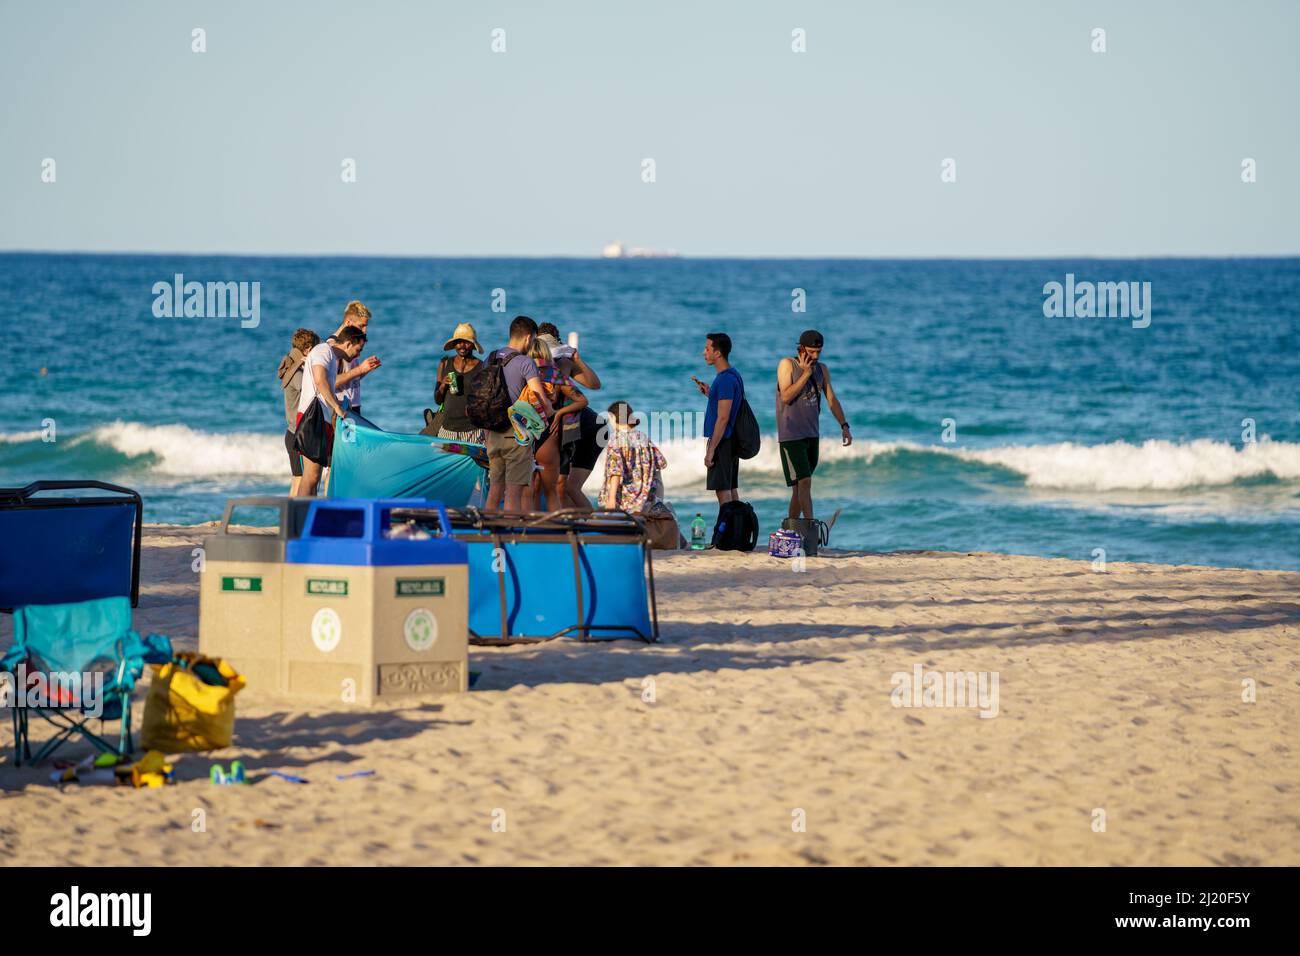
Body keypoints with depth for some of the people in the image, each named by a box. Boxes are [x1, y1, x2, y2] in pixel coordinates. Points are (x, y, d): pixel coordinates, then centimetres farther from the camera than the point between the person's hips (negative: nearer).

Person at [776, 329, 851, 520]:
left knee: (799, 485, 8)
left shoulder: (822, 369, 10)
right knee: (804, 482, -15)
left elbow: (831, 399, 10)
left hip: (812, 435, 6)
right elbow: (786, 397, -16)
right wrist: (806, 373, -18)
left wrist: (844, 426, -1)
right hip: (791, 435, -6)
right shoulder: (787, 365, -6)